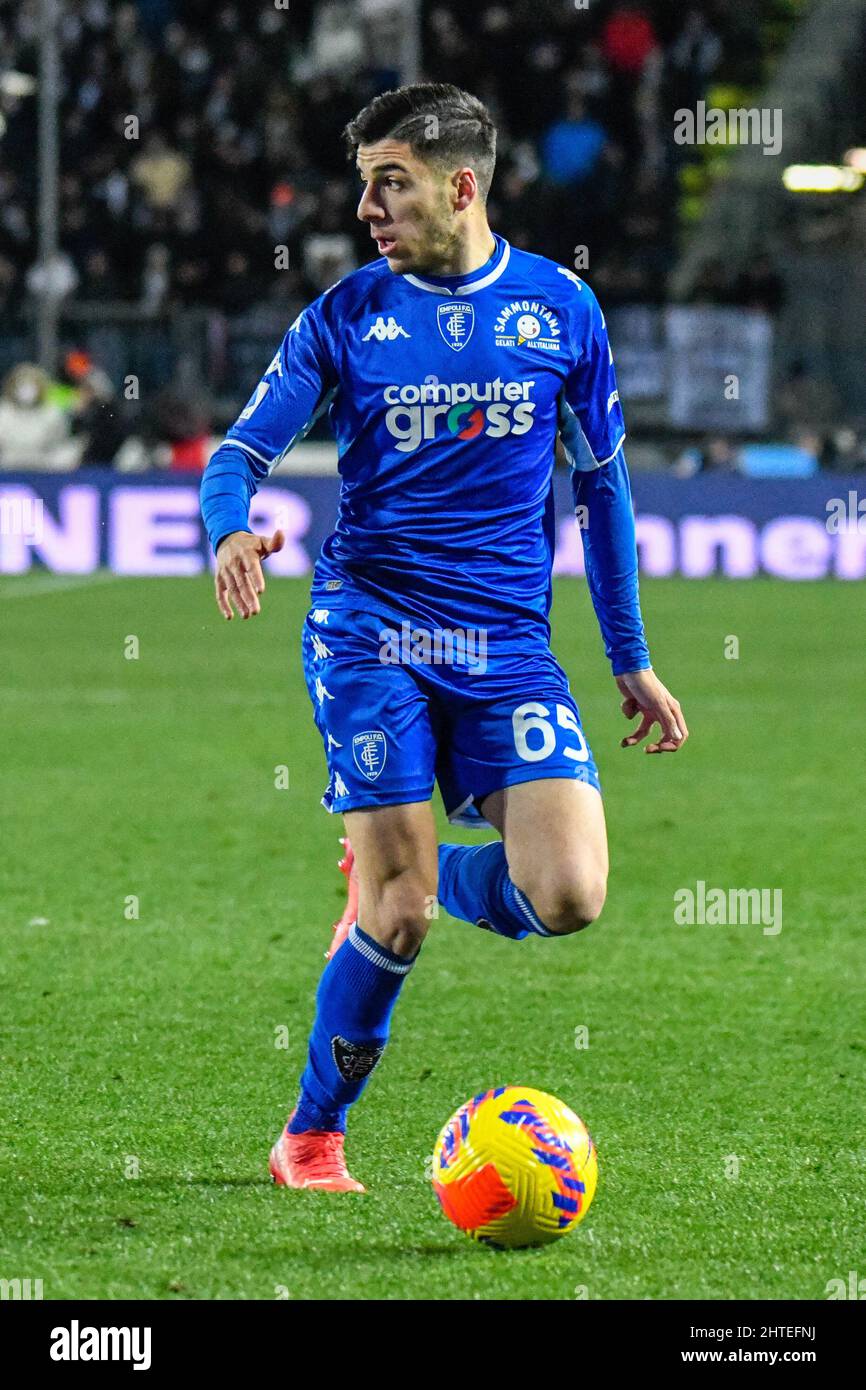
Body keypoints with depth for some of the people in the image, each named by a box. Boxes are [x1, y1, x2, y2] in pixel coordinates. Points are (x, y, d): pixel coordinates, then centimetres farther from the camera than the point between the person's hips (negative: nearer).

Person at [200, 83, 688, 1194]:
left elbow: (601, 484, 16)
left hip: (508, 641, 2)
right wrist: (230, 532, -23)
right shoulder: (346, 315, 3)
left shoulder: (562, 307, 7)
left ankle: (402, 881, 18)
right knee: (399, 910, -11)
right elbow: (241, 451, 1)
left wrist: (631, 661, 18)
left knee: (567, 895, -15)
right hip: (371, 622, -2)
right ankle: (310, 1135, 10)